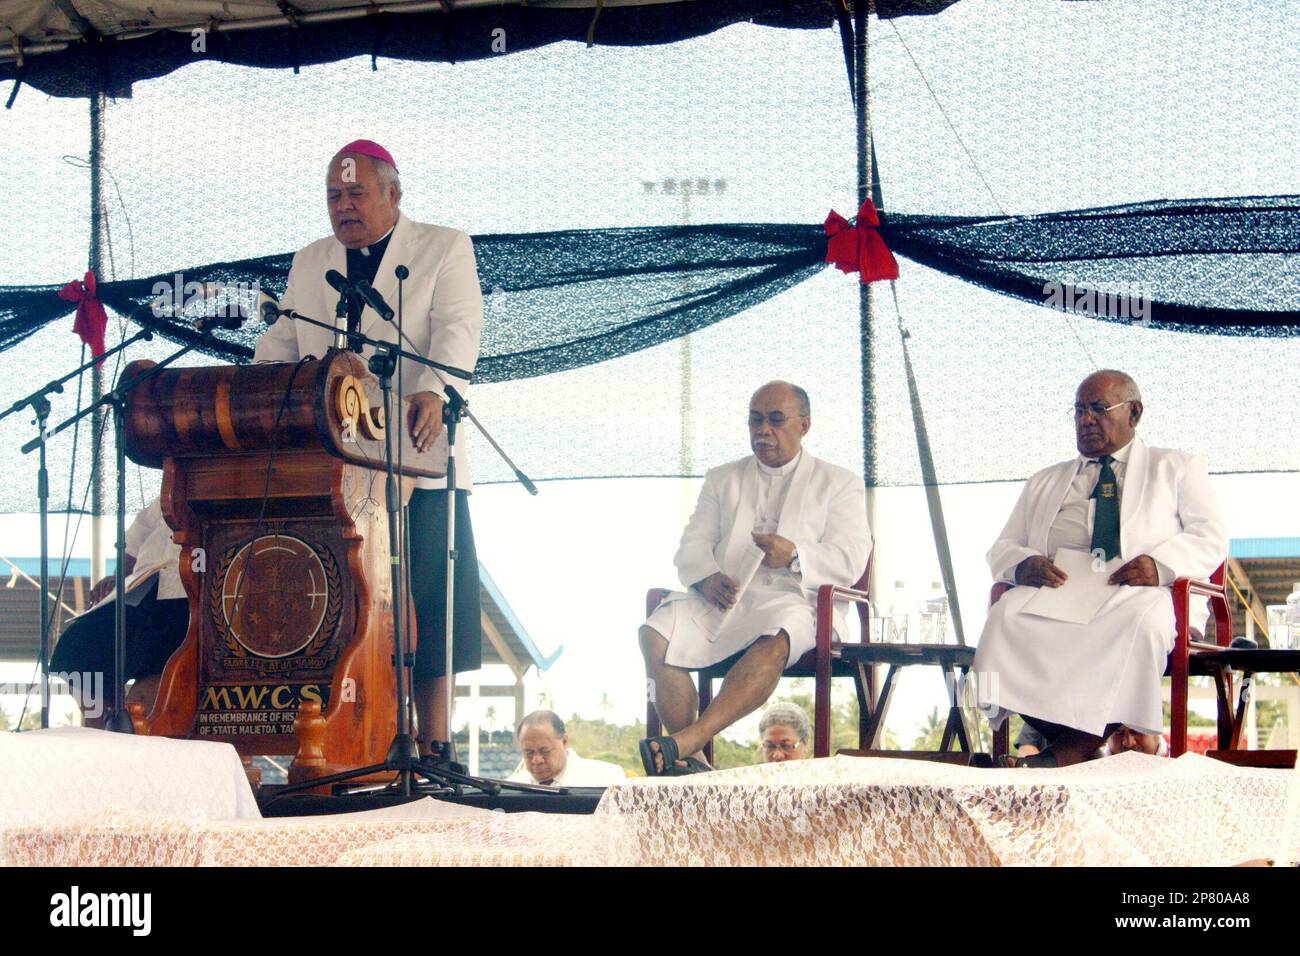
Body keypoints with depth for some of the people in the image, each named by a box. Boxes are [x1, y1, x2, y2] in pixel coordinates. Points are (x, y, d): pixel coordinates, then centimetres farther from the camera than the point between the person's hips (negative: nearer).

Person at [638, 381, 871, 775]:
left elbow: (849, 561, 1)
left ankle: (684, 742, -48)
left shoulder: (839, 484, 14)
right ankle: (690, 759, -32)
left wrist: (794, 555, -19)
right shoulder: (722, 479, 25)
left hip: (793, 600, -3)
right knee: (655, 634, -27)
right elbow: (693, 544, 14)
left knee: (774, 643, -40)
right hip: (721, 598, 3)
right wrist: (707, 577, -11)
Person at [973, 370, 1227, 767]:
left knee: (1142, 620, -41)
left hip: (1143, 592, -2)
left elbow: (1211, 539, 10)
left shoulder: (1177, 469, 23)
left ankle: (1071, 748, -41)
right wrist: (1023, 565, -3)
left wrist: (1161, 564, -13)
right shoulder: (1044, 483, 32)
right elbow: (1001, 550, 24)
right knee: (1007, 613, -33)